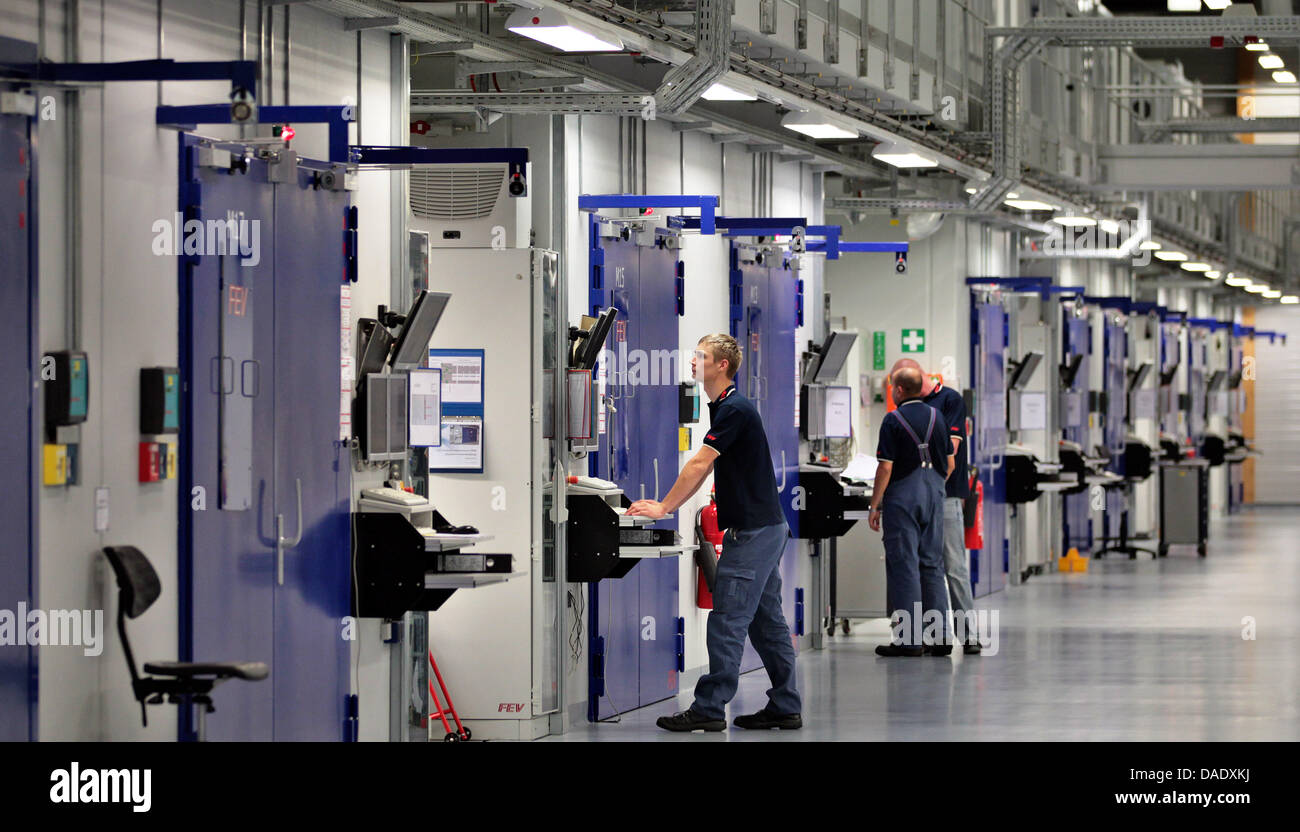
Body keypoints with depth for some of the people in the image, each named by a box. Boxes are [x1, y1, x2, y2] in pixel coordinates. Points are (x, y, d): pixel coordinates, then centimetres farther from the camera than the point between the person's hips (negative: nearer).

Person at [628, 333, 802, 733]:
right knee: (766, 621, 10)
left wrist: (664, 508, -11)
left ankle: (709, 709, -6)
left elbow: (699, 465, -17)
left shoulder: (734, 409, -16)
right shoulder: (725, 407, 16)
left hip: (752, 531, -10)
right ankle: (785, 707, 12)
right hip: (765, 527, 10)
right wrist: (667, 506, 17)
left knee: (727, 621, -8)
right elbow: (704, 469, 21)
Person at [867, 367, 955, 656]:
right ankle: (940, 636, 9)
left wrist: (875, 506, -6)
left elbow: (885, 468, -12)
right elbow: (949, 463, 10)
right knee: (932, 564, 10)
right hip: (934, 495, 6)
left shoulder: (894, 420, -10)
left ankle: (909, 639, -5)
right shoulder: (937, 417, 7)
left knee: (904, 566, -3)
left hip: (902, 496, -6)